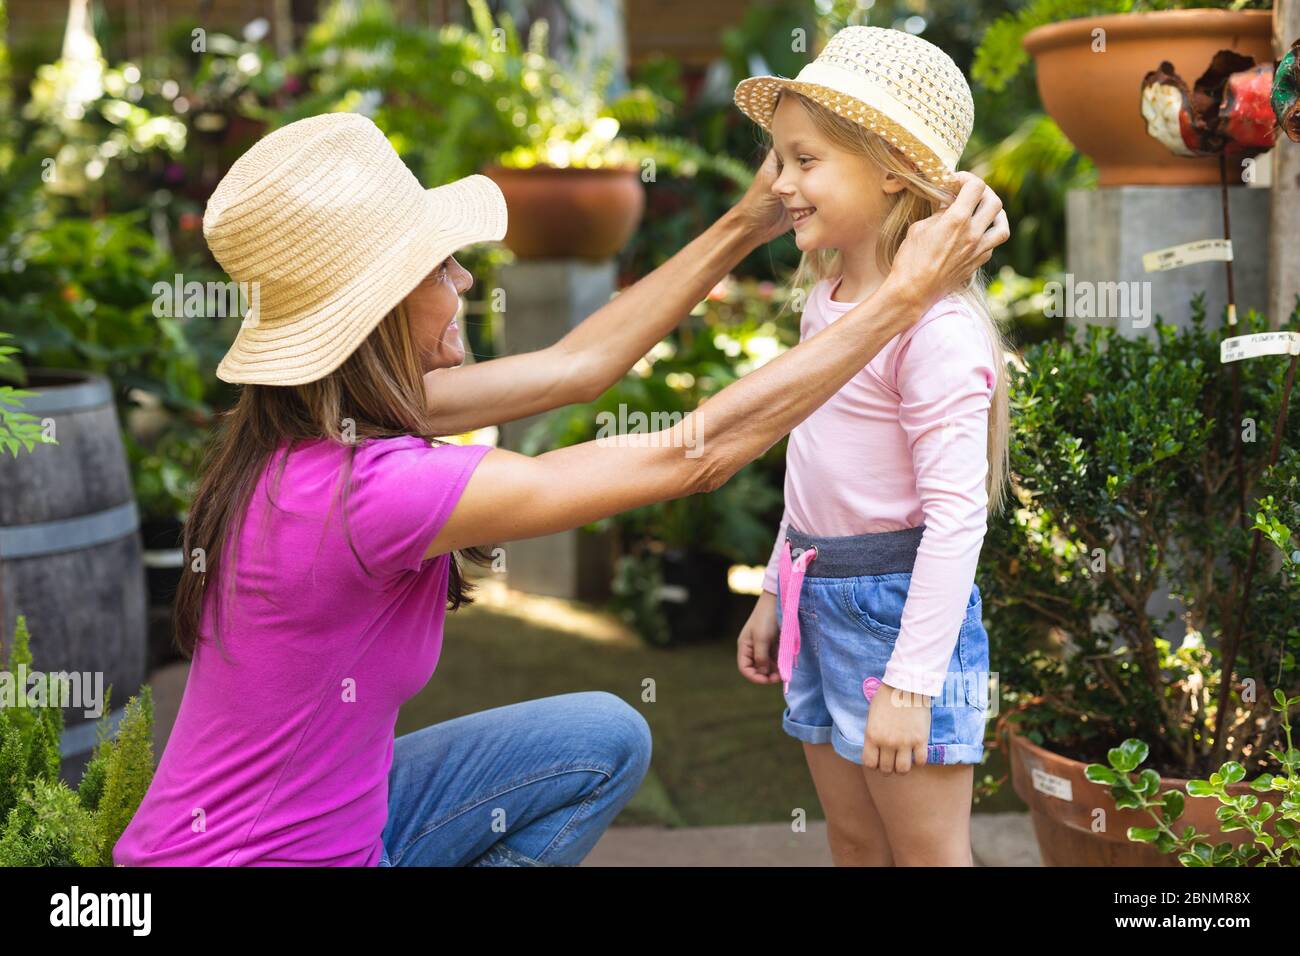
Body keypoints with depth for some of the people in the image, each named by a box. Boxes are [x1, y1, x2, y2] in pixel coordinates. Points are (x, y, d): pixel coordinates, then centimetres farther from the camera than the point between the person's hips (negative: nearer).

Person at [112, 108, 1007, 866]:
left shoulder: (327, 414, -5)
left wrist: (745, 227, 8)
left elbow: (576, 365, 6)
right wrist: (906, 295, -18)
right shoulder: (368, 489, -30)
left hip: (334, 813, 8)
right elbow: (700, 451, -26)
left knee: (606, 741, 8)